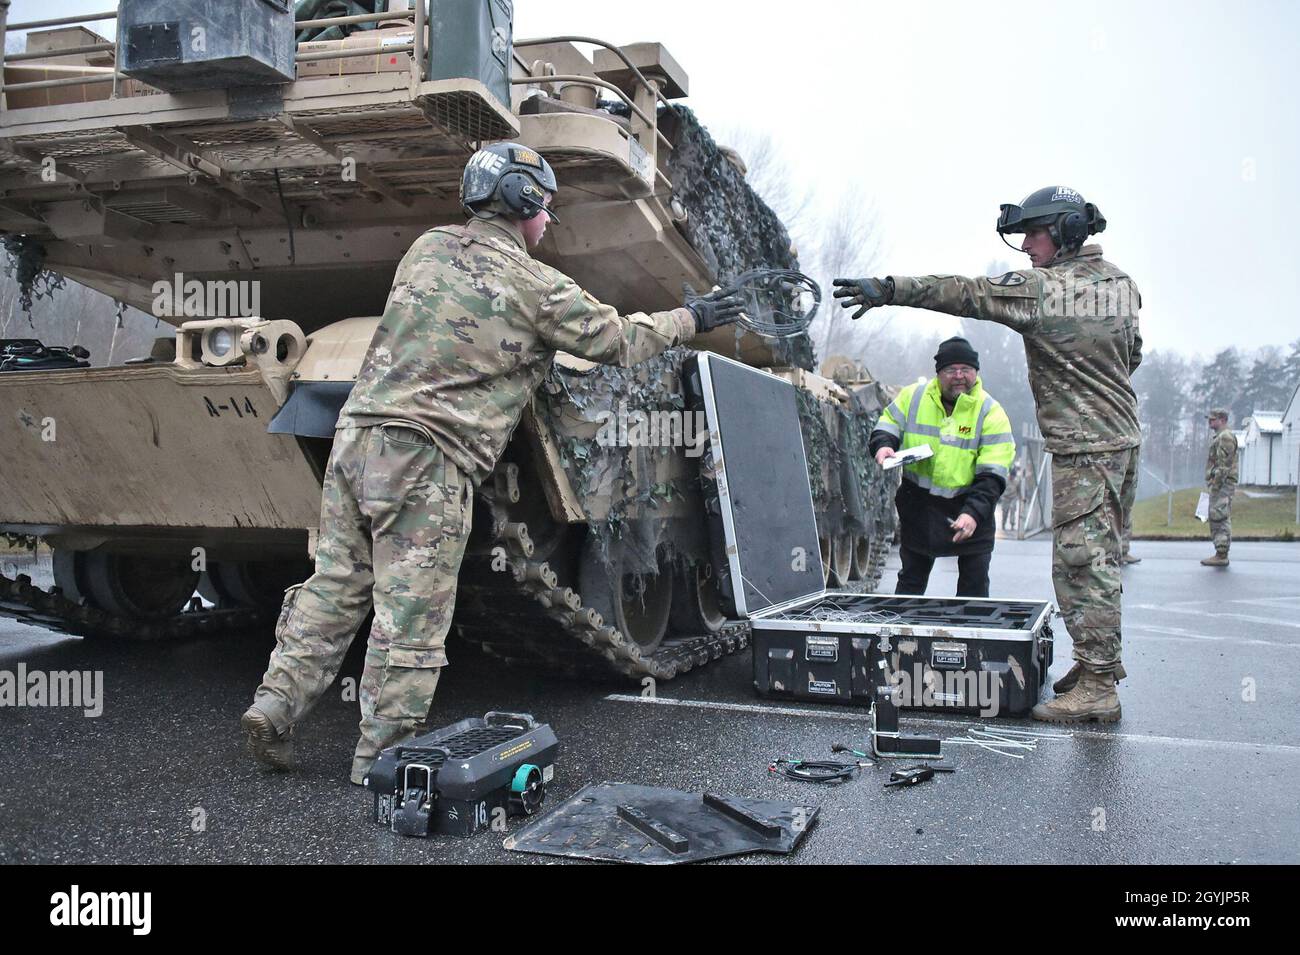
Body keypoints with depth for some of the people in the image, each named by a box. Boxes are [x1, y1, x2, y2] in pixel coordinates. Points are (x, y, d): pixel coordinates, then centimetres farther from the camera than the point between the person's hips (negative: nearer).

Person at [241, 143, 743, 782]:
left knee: (336, 582, 17)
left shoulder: (427, 248, 12)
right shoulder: (535, 286, -4)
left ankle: (275, 704, 17)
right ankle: (382, 755, 9)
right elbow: (617, 341, 6)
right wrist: (688, 319, 22)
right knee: (411, 613, 1)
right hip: (425, 462, -6)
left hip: (357, 433, 7)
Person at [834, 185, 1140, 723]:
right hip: (1123, 437, 9)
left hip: (1083, 448, -9)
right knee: (1098, 556, 18)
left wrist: (890, 289, -22)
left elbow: (965, 293, -20)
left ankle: (1096, 688, -5)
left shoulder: (1041, 289, -14)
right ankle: (1101, 659, 29)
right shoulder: (1121, 282, 11)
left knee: (1081, 562, -7)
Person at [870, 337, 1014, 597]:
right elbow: (887, 426, 8)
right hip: (919, 505, 2)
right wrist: (883, 445, -16)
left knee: (974, 586, 6)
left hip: (971, 507, -2)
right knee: (911, 580, 14)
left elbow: (992, 475, -18)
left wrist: (974, 513, -30)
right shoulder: (912, 397, -5)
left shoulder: (991, 413, -13)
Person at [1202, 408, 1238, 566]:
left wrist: (1215, 485, -21)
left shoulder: (1225, 436, -13)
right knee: (1218, 519, 11)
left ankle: (1221, 556, -11)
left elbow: (1224, 464, -20)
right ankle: (1221, 554, 15)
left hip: (1222, 483, -11)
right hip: (1219, 484, 11)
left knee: (1220, 518, -11)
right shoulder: (1219, 437, 21)